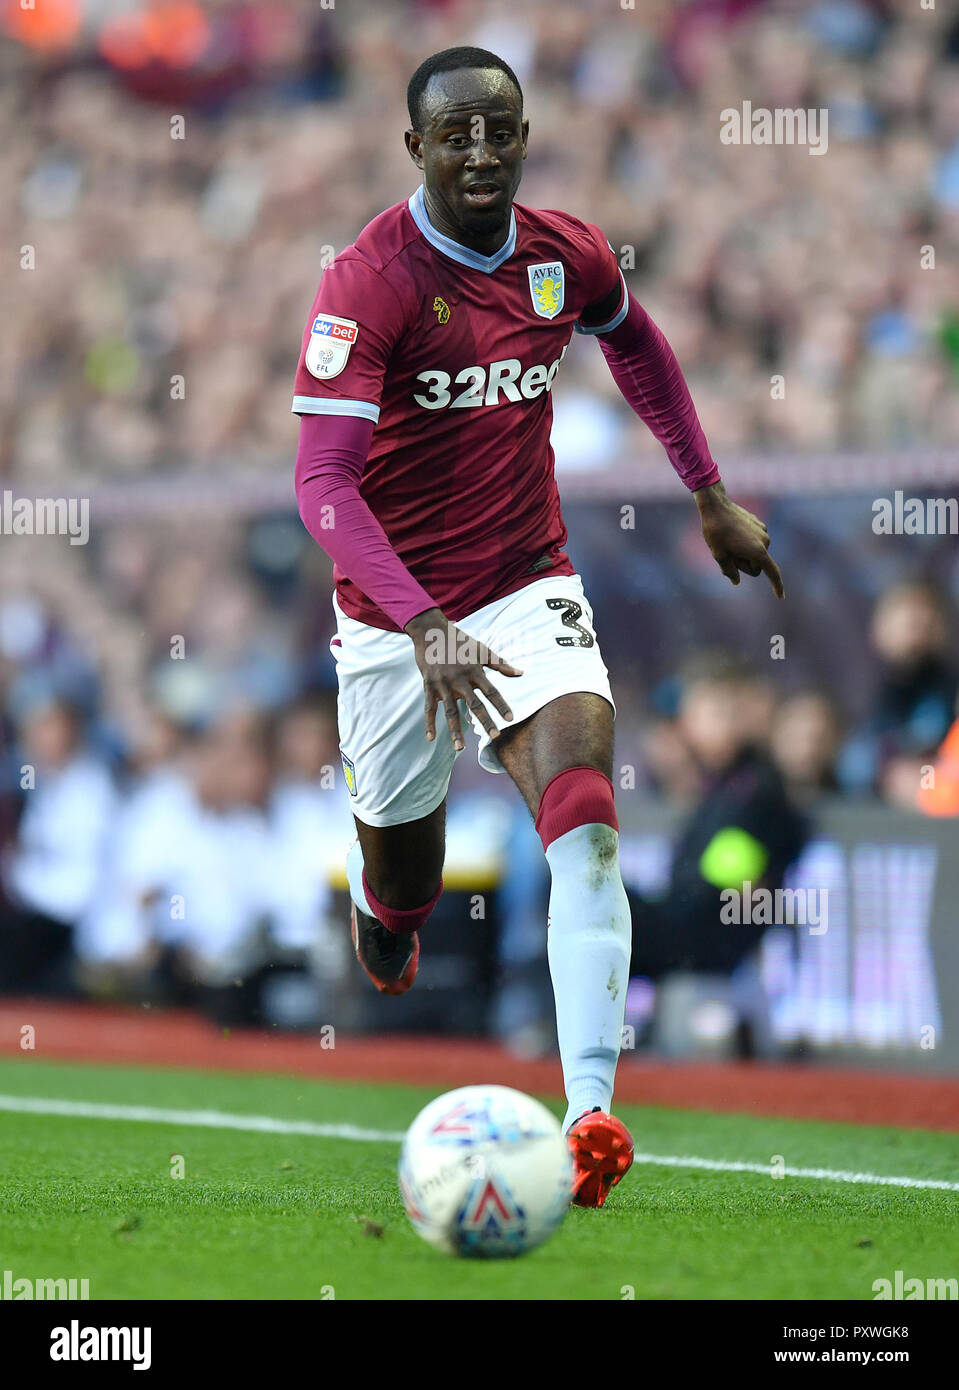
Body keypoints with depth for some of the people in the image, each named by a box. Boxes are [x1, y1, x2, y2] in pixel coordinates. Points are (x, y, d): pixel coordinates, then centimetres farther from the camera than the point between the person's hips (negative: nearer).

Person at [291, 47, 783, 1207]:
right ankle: (384, 925, 55)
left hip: (528, 588, 2)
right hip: (393, 617, -2)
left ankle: (590, 1114, -34)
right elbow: (323, 481, -28)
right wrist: (425, 628, -40)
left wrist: (710, 496, 21)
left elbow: (634, 339, 23)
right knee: (401, 872, 13)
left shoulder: (566, 258, -2)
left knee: (585, 811, -24)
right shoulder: (368, 283, -19)